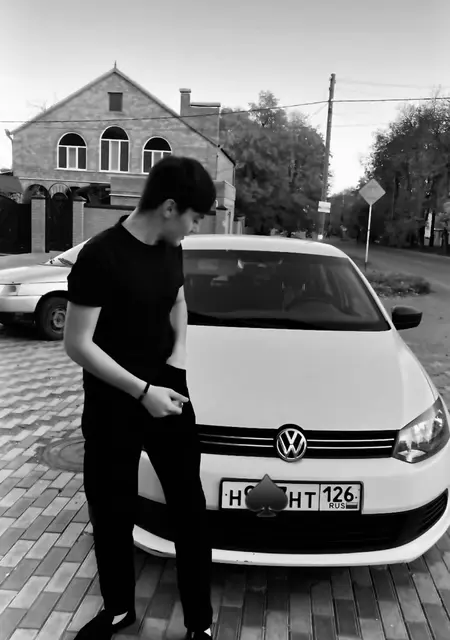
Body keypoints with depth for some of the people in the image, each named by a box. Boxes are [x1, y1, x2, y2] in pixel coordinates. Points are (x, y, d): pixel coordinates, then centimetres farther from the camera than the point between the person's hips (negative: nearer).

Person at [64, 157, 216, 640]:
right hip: (112, 407, -4)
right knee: (112, 514, 13)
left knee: (189, 510, 9)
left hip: (169, 395, 5)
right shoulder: (101, 255, -19)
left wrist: (180, 349, -1)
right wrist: (141, 390, -20)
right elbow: (76, 344, -18)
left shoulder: (170, 249, 0)